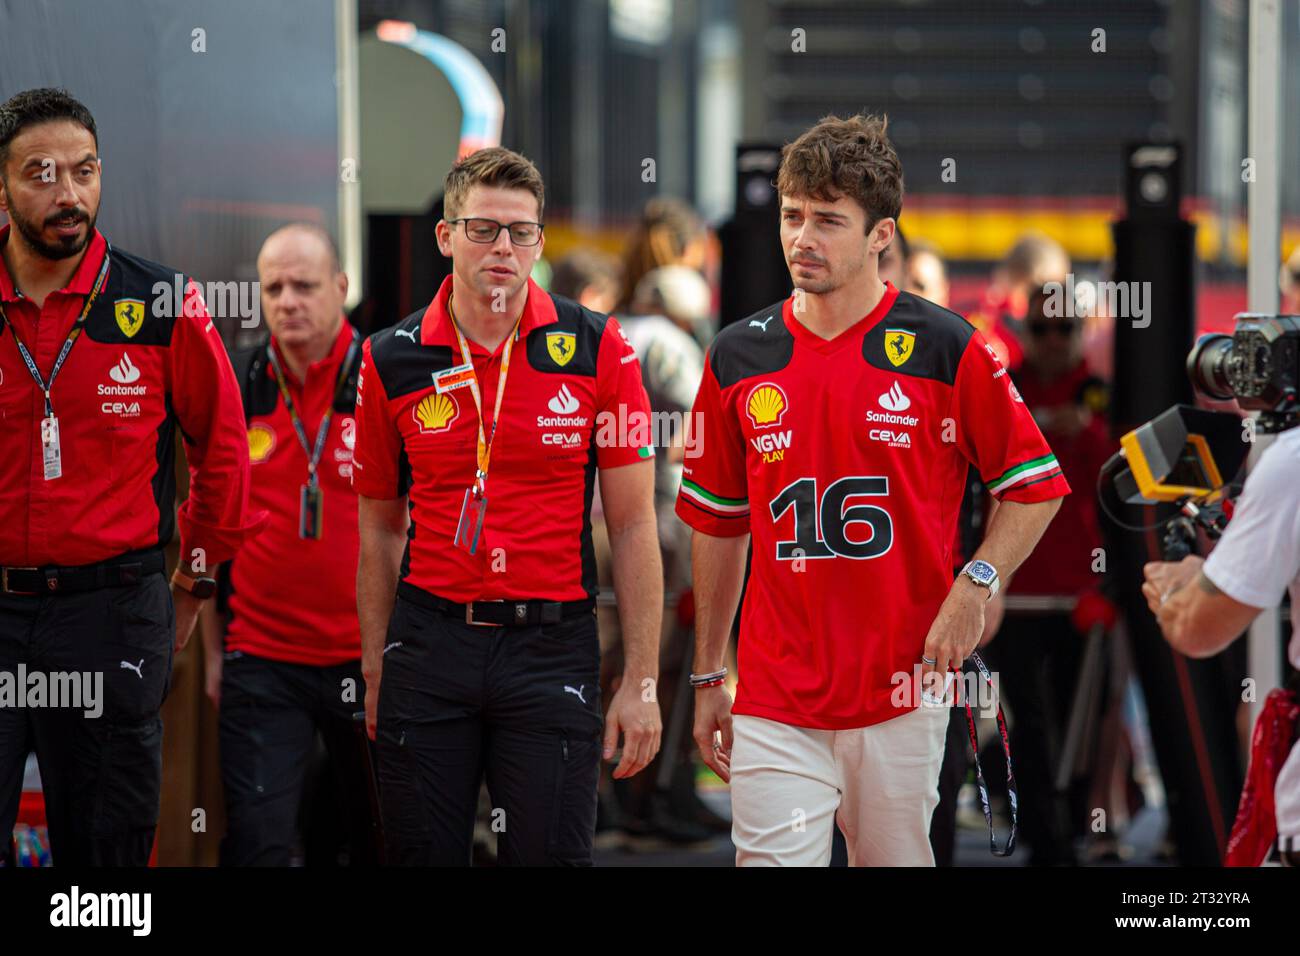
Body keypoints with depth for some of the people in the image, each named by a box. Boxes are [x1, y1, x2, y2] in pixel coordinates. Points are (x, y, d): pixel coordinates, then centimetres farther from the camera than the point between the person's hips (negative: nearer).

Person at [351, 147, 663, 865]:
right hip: (429, 644, 1)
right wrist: (374, 676, 8)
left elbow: (632, 524, 1)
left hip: (552, 649, -1)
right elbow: (380, 530, 11)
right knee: (422, 854, 6)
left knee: (551, 854, -1)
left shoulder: (596, 348, -1)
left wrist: (641, 681, -3)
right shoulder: (390, 362, 3)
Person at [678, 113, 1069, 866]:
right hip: (774, 704, 2)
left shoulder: (947, 350, -3)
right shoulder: (738, 359, 6)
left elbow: (1036, 487, 4)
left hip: (901, 693, -2)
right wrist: (708, 675, 15)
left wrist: (975, 585, -12)